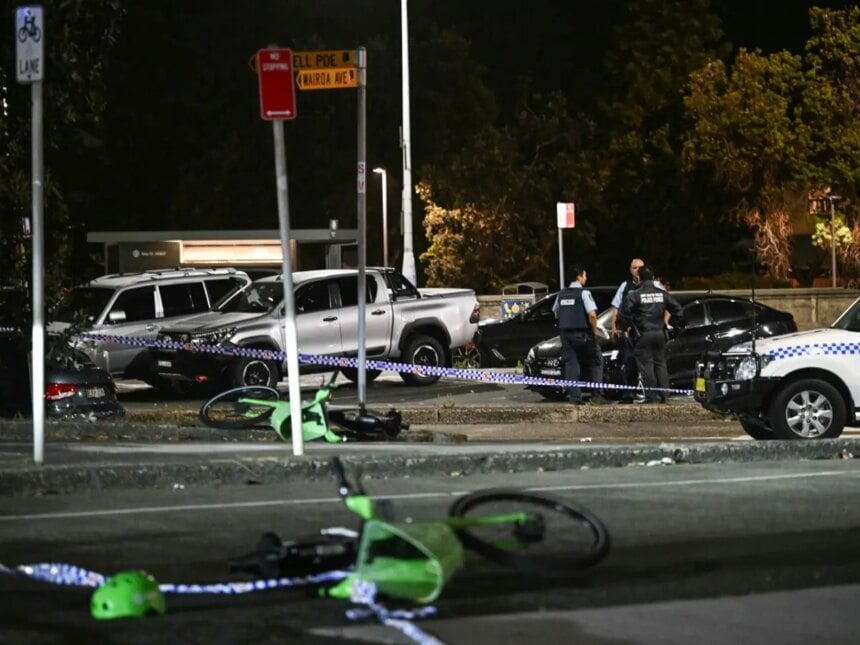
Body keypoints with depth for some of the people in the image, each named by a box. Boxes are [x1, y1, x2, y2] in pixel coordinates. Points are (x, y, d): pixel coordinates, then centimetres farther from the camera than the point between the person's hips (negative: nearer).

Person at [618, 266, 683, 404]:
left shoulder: (634, 295, -7)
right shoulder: (662, 293, 7)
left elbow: (623, 314, -12)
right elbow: (677, 310, 8)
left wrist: (627, 328, 4)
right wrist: (676, 324, 22)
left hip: (643, 335, -5)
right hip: (659, 333, 5)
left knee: (646, 365, -3)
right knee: (660, 364, 12)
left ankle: (652, 396, -8)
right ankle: (663, 395, 10)